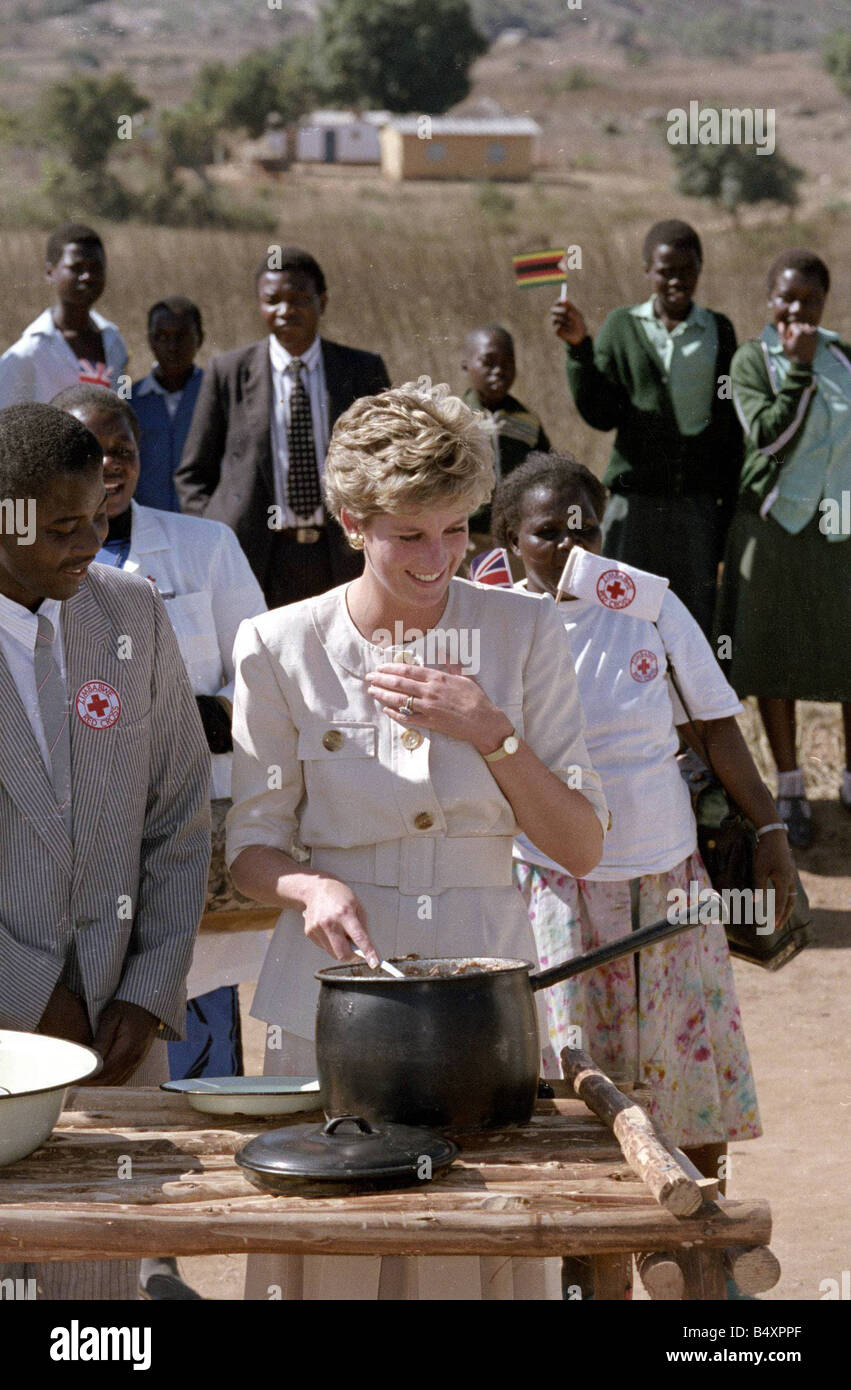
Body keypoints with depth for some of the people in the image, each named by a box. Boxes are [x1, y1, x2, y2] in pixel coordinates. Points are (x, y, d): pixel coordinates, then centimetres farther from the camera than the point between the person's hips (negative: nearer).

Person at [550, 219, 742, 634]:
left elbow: (732, 426, 11)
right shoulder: (622, 328, 5)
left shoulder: (718, 331, 9)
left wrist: (731, 506, 7)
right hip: (635, 499, -1)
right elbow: (600, 414, -2)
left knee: (697, 623, 3)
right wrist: (580, 348, -13)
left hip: (699, 504, 1)